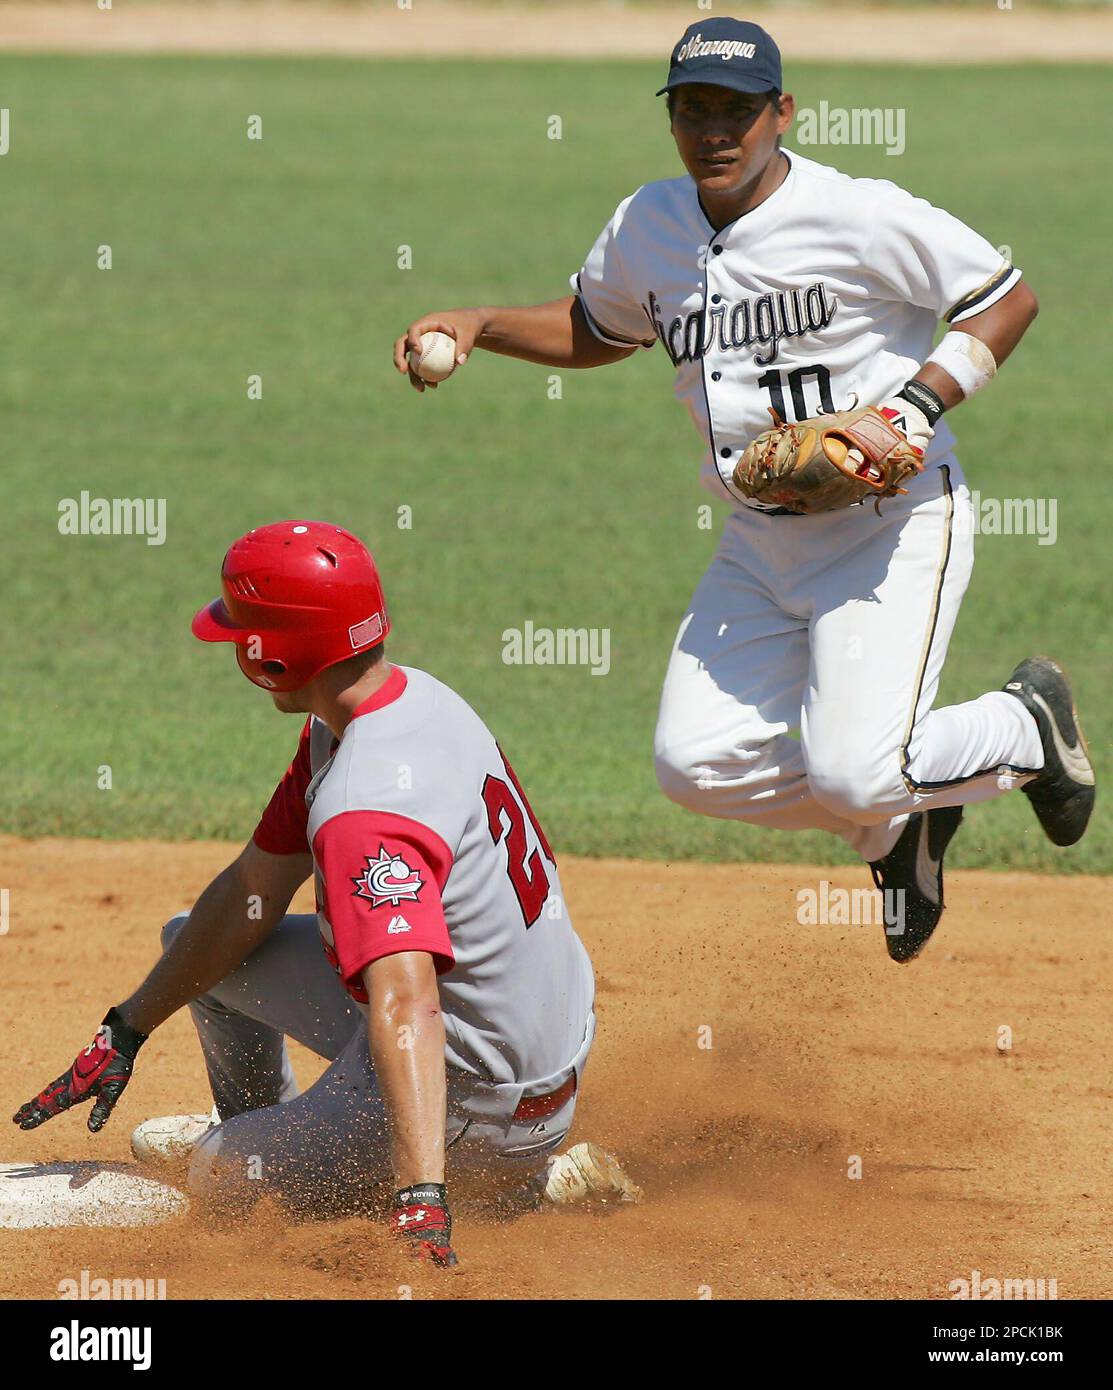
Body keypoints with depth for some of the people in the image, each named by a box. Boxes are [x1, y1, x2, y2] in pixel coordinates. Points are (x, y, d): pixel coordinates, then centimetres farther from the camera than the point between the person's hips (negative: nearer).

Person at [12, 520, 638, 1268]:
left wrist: (422, 1209, -56)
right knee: (195, 939, 18)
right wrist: (126, 1032, 12)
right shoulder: (412, 697, -2)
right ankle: (258, 1121, 49)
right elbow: (251, 897, 7)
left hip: (480, 1102, -9)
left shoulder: (367, 811, -35)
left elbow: (405, 1009, -47)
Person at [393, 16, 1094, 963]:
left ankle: (1028, 724, 15)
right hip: (759, 546, 7)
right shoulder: (648, 229, 3)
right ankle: (900, 823, 23)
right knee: (698, 764, -3)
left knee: (854, 771, -18)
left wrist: (919, 403, -20)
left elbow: (1008, 299, -8)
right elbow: (596, 329, 23)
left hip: (897, 522, -6)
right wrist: (478, 327, 7)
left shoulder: (862, 217, -16)